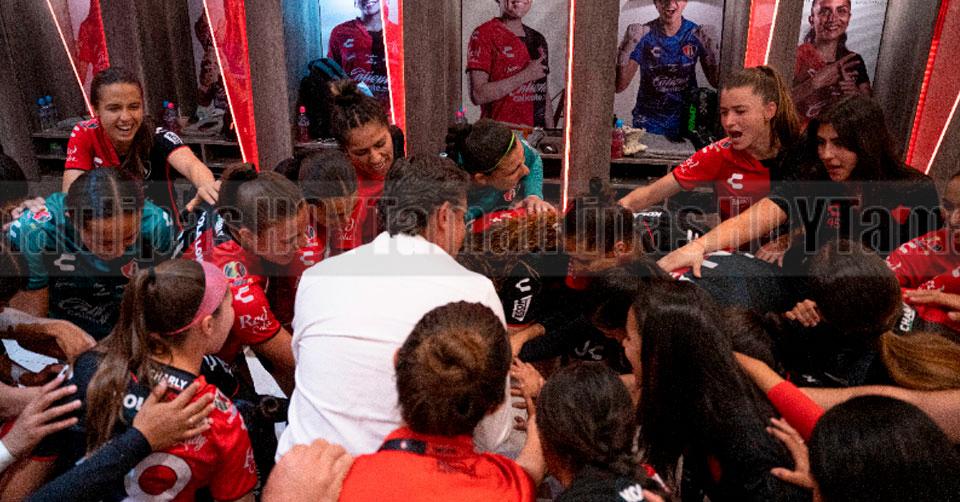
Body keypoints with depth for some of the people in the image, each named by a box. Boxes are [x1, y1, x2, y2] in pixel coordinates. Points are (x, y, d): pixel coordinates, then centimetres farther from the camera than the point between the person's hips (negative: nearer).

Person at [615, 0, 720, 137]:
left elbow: (716, 82, -2)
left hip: (686, 121, 1)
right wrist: (627, 45, -25)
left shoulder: (696, 34, -5)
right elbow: (619, 86, -13)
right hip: (649, 123, -1)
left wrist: (713, 54, -19)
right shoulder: (643, 35, -10)